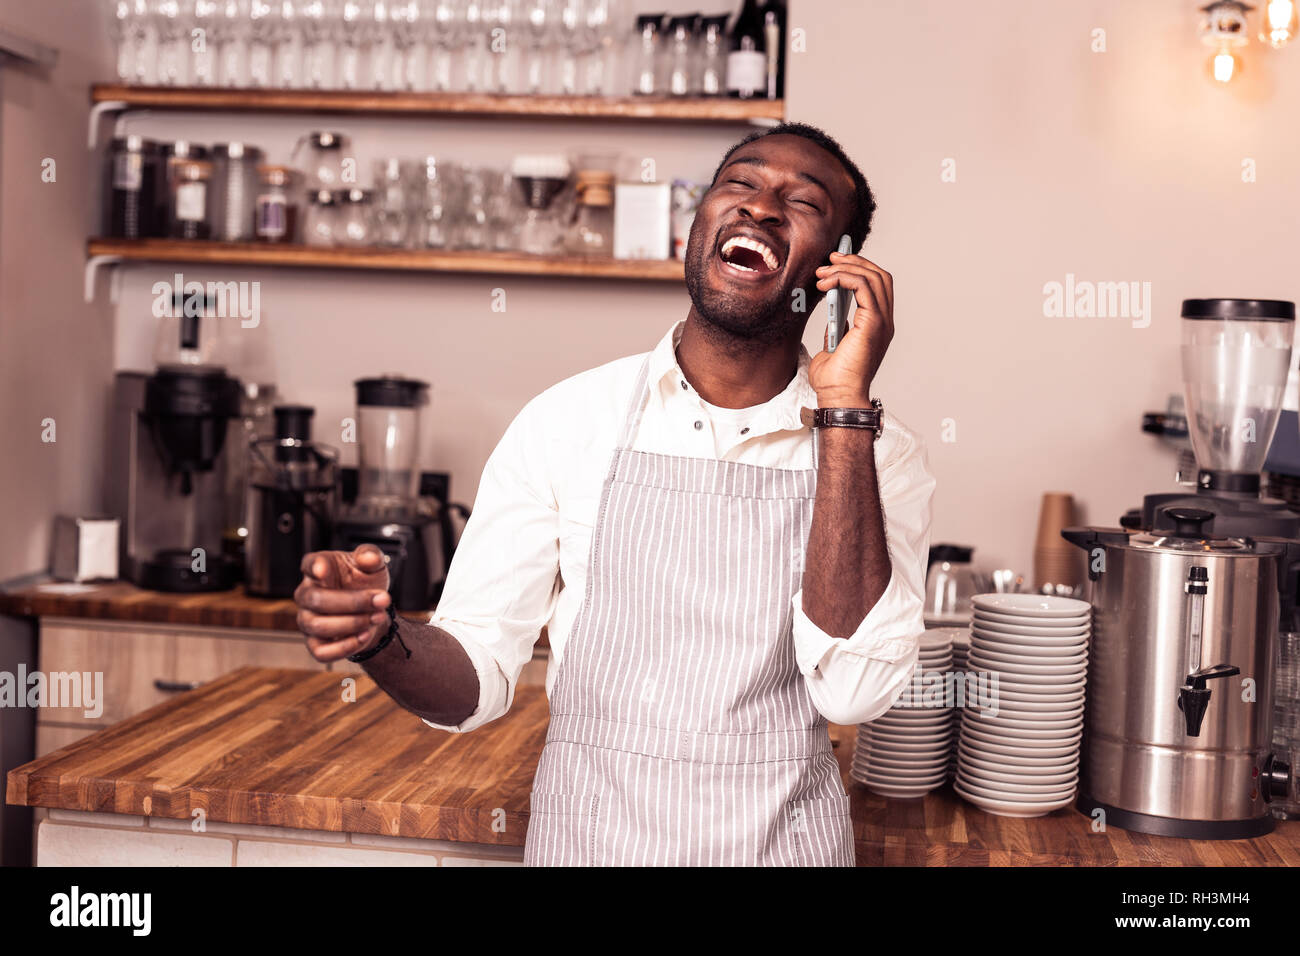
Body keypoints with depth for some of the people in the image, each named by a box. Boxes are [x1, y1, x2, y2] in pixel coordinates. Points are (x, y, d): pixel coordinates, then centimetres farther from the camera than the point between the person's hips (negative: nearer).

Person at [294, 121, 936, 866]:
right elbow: (476, 678, -4)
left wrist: (844, 406, -21)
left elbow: (854, 685, -22)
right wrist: (382, 636, -25)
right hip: (587, 836, 0)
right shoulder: (569, 421, -7)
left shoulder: (880, 455, -7)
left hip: (780, 843, 0)